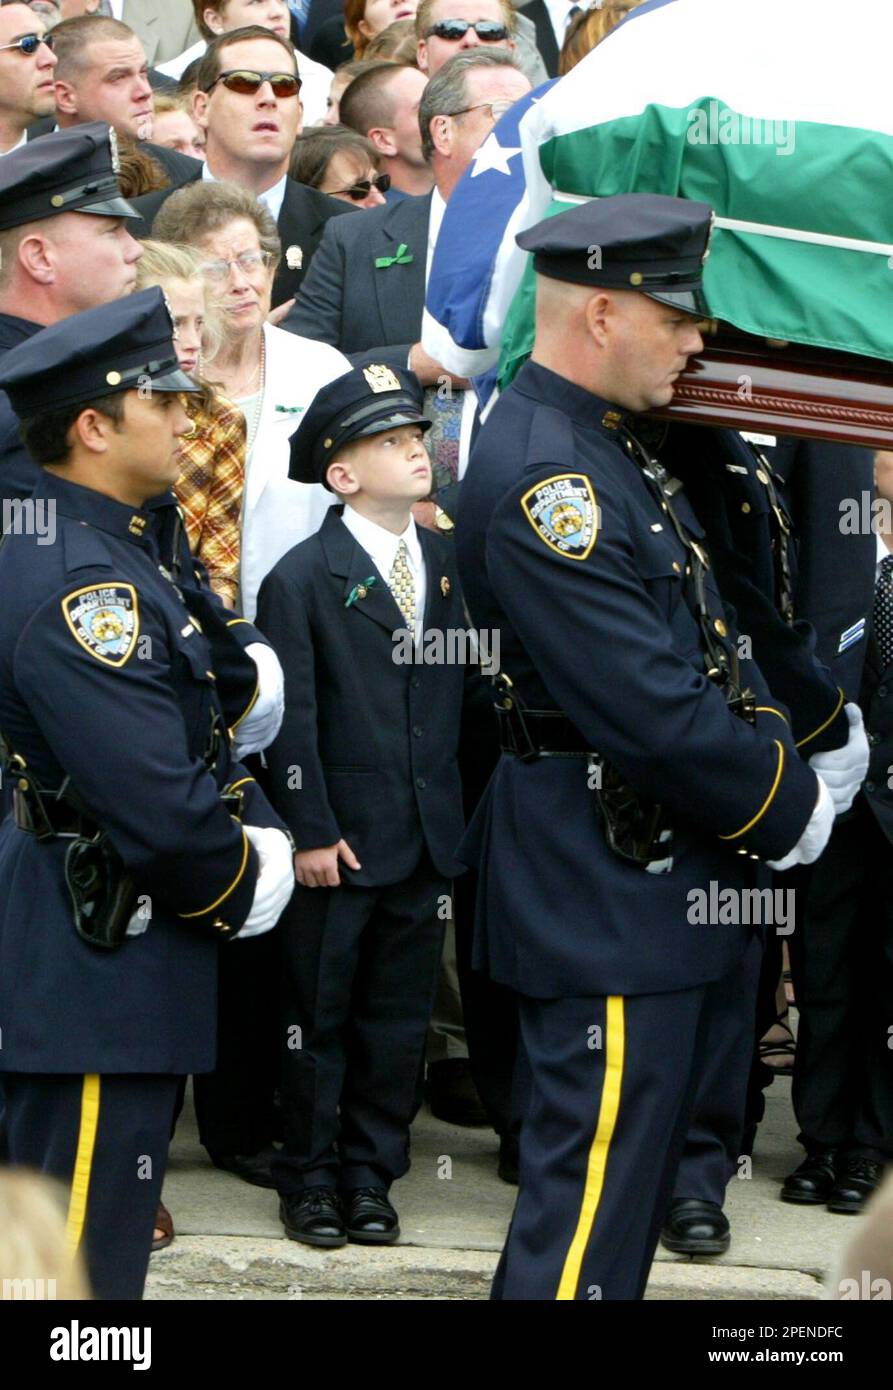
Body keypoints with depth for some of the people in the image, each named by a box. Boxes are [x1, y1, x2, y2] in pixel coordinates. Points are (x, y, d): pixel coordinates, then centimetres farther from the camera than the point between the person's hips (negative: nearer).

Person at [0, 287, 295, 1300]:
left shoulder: (108, 553, 12)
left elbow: (195, 732, 19)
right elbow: (154, 802, -27)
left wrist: (259, 831, 2)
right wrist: (240, 886, -9)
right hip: (99, 966, -11)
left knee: (97, 1229, 18)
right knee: (85, 1254, -4)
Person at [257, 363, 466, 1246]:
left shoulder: (448, 566, 8)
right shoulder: (302, 579, -7)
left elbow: (461, 692, 10)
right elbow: (291, 720, -9)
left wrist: (458, 810, 3)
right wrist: (309, 832, -13)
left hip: (428, 839, 5)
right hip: (339, 842, -4)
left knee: (398, 1016, 10)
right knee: (319, 1014, 6)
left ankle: (371, 1174, 21)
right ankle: (310, 1179, 17)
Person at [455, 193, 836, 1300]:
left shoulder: (604, 450, 13)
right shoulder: (541, 480, -21)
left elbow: (702, 644, 16)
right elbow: (650, 711, -24)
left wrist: (779, 750, 1)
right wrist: (787, 807, -12)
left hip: (654, 874, 11)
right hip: (607, 895, -11)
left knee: (625, 1176, 17)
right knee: (597, 1181, -7)